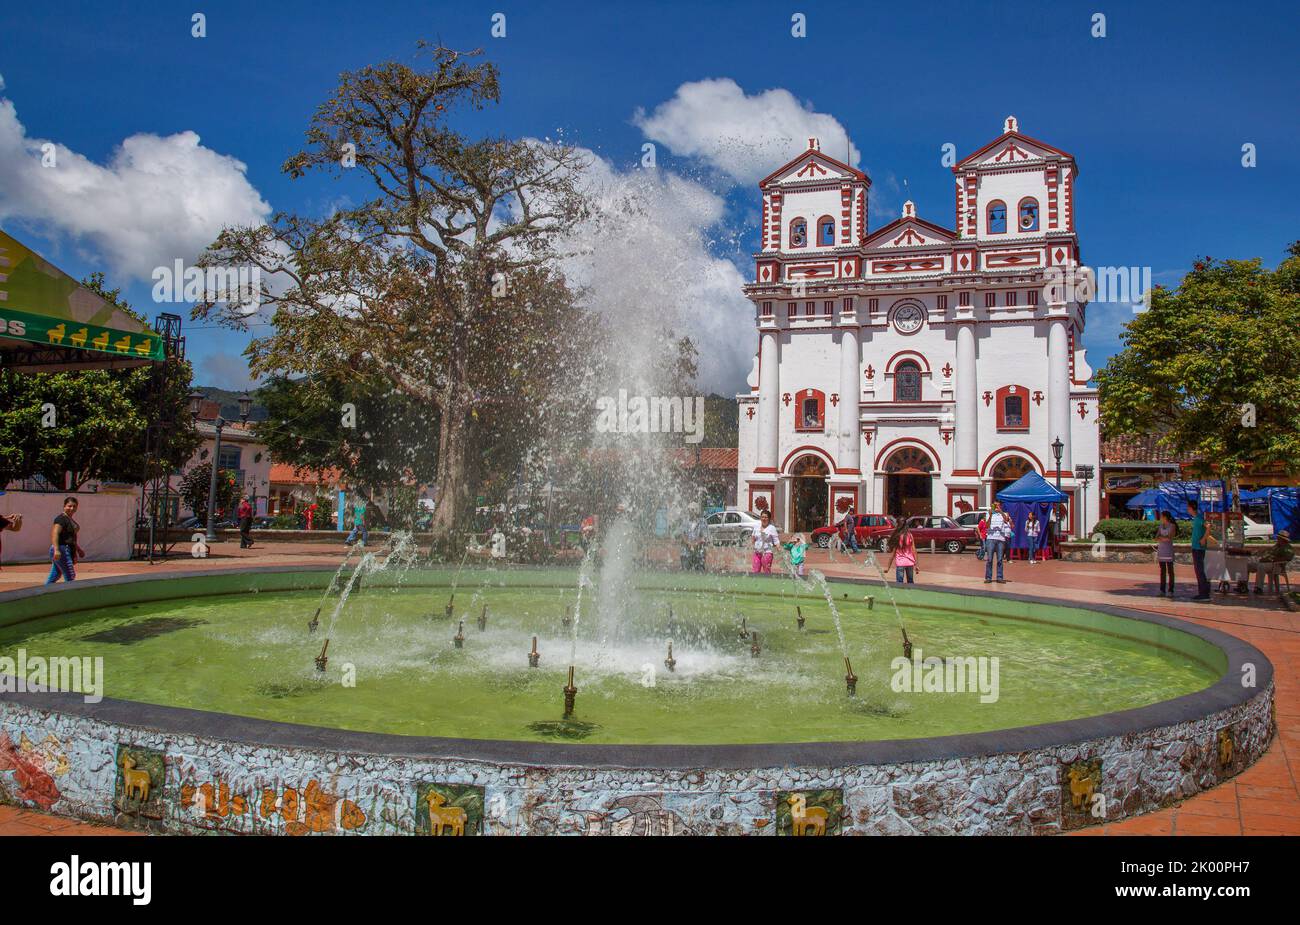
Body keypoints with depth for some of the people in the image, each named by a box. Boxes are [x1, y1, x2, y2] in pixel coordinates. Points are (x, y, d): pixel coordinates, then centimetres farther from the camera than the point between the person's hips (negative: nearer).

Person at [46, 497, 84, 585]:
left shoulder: (70, 520, 17)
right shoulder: (61, 519, -13)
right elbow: (54, 534, -26)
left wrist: (78, 549, 33)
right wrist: (56, 550, -36)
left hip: (67, 551, 10)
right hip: (62, 550, -10)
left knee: (54, 577, 14)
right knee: (70, 577, -7)